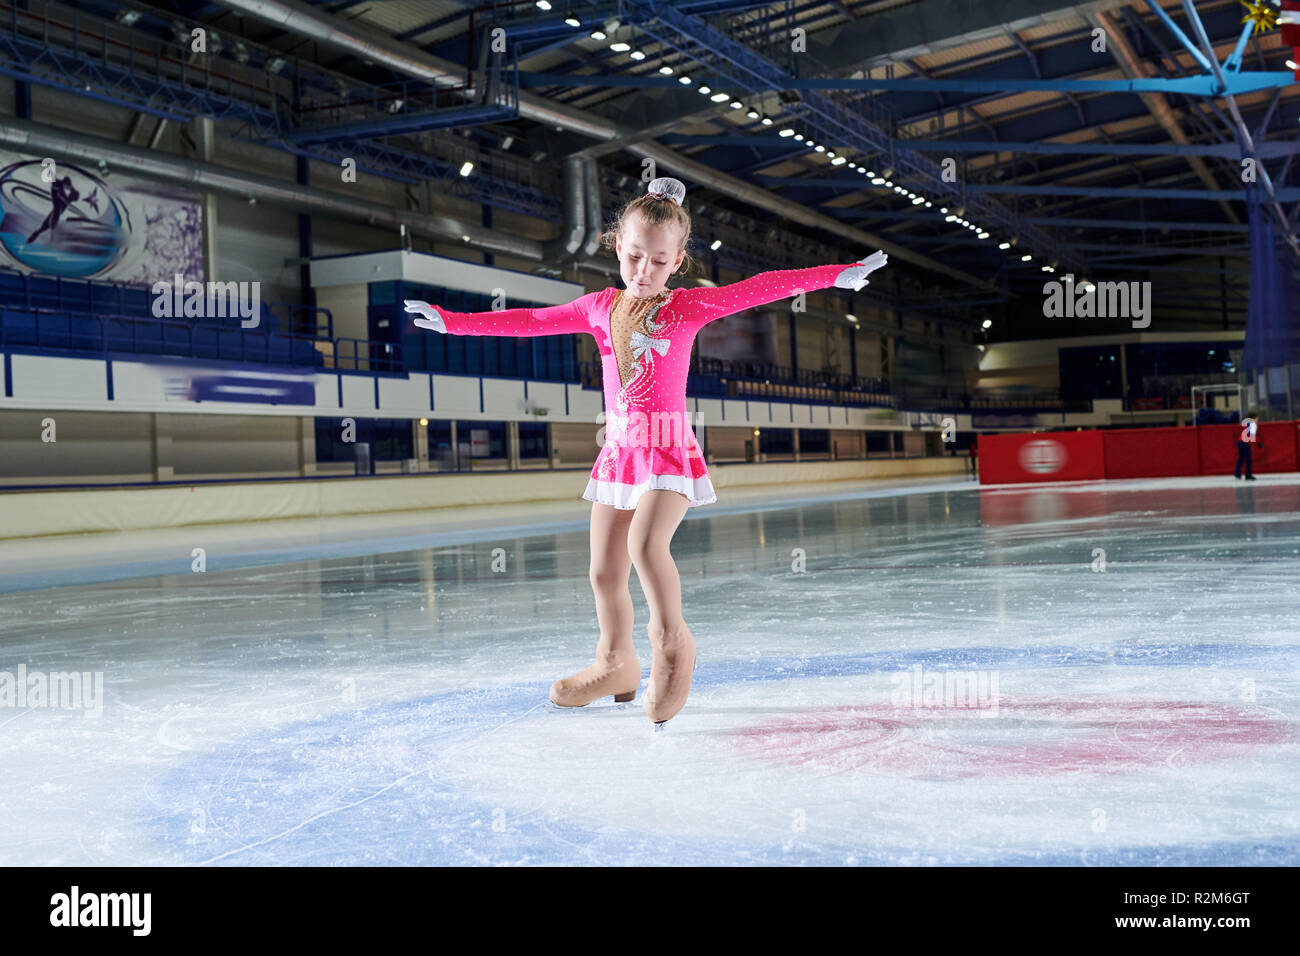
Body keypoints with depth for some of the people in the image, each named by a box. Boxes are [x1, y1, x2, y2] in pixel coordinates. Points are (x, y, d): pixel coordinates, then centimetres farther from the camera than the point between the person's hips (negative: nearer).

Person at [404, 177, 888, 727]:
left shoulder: (688, 306, -2)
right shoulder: (599, 308, 9)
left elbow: (760, 288, -9)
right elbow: (530, 321, 15)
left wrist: (836, 275, -14)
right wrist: (451, 321, 17)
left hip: (669, 448, -5)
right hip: (619, 449, 5)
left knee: (646, 543, -27)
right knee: (604, 570, 8)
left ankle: (672, 642, -4)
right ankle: (615, 665, 29)